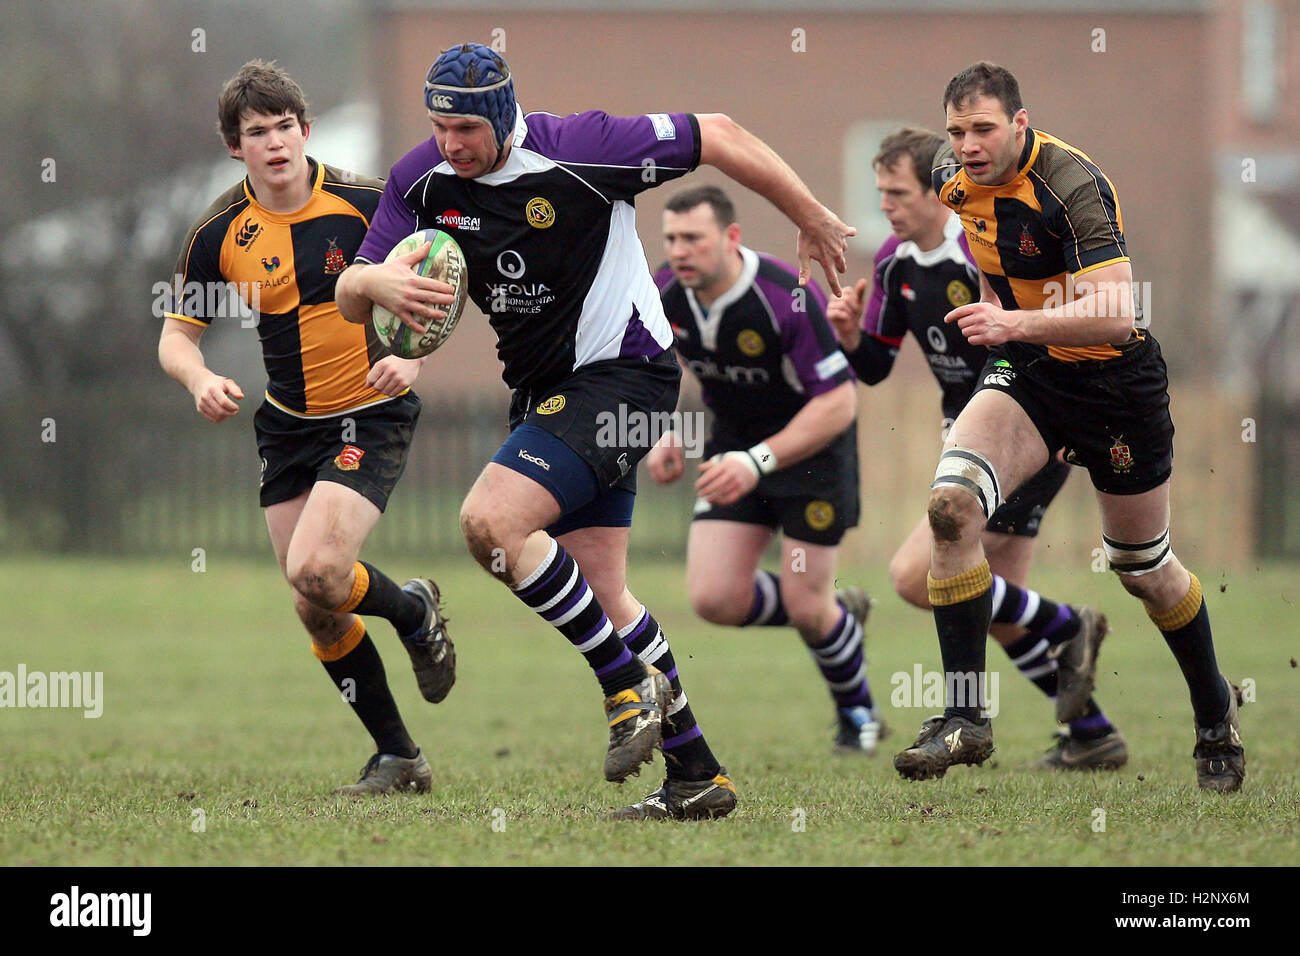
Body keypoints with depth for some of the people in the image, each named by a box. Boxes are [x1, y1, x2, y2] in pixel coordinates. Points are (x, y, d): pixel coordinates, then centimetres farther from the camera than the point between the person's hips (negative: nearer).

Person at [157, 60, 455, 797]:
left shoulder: (366, 204, -12)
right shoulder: (220, 234, -5)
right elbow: (177, 334, 3)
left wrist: (412, 356, -20)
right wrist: (200, 379, -19)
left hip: (372, 414, -4)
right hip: (288, 426, 4)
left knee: (316, 570, -24)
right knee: (316, 612, 3)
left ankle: (416, 613, 9)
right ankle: (399, 758, 18)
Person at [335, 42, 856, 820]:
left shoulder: (577, 150, -21)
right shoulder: (423, 180, -4)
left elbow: (714, 136, -11)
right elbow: (350, 297, -3)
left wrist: (813, 221, -2)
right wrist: (377, 281, -28)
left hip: (624, 372, -8)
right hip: (548, 389, 8)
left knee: (491, 522, -23)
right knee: (601, 593, 8)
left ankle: (632, 686, -10)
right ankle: (698, 777, 15)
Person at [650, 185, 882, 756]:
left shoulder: (786, 298, -31)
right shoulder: (666, 293, -13)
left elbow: (838, 402, -29)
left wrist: (761, 461, -36)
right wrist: (669, 434, -5)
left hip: (812, 446, -6)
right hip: (733, 445, 6)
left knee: (806, 609, -5)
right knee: (715, 599, -8)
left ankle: (858, 715, 25)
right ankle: (837, 612, 22)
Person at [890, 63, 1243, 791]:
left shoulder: (1074, 186, -26)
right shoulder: (955, 177, -5)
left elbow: (1115, 312, -36)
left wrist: (1017, 322, -46)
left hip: (1114, 377, -5)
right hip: (1027, 374, 5)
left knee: (1145, 568, 10)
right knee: (951, 503, -23)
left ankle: (1217, 715, 38)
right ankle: (965, 718, -18)